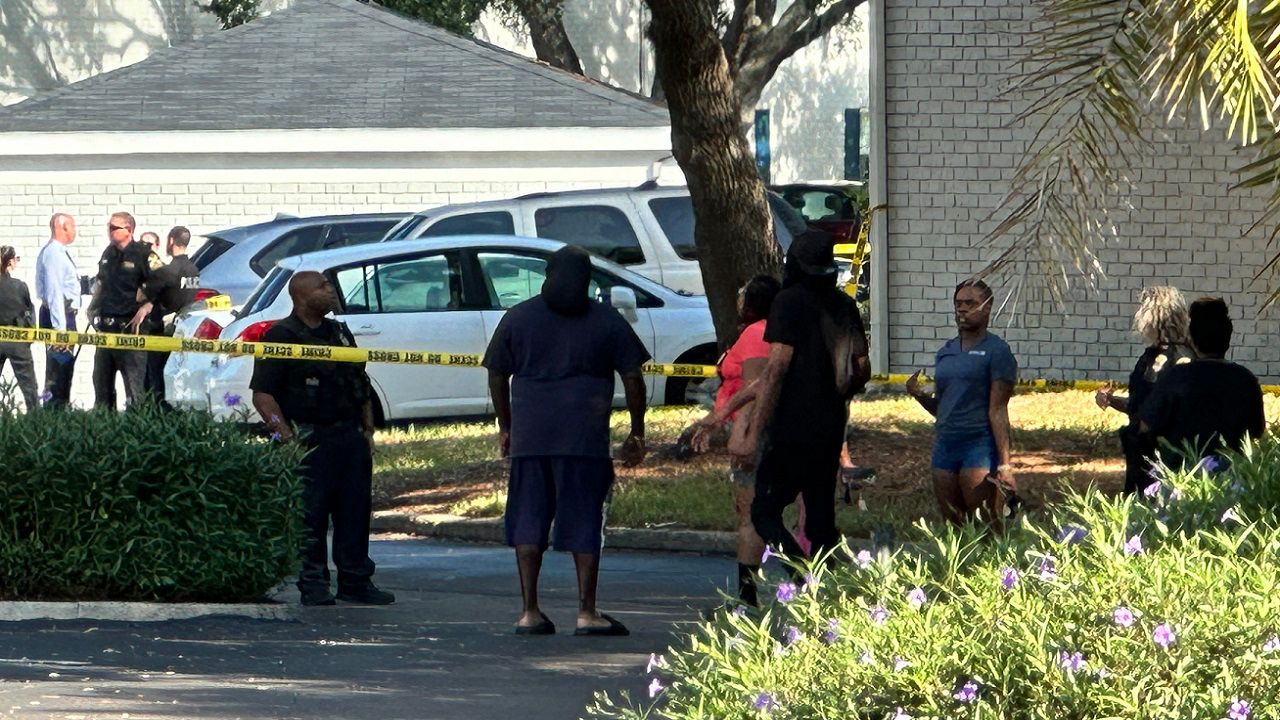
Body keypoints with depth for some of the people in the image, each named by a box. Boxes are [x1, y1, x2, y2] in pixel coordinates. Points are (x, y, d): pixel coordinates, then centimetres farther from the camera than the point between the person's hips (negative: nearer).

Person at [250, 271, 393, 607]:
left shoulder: (340, 334, 18)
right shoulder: (282, 337, -5)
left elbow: (362, 387, 25)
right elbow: (262, 394, -10)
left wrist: (367, 431, 17)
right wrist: (286, 435, -17)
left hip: (349, 437, 7)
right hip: (309, 438, -7)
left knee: (355, 509, 6)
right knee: (310, 515, -5)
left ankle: (356, 581, 13)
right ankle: (313, 585, 1)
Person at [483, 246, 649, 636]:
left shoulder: (518, 317, 8)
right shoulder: (607, 320, 4)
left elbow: (497, 376, 11)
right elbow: (632, 377, 4)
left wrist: (505, 427, 22)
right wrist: (637, 433, 12)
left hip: (529, 437, 2)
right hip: (585, 438, -2)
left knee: (529, 521, 6)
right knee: (584, 523, 2)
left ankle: (530, 612, 4)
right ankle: (587, 613, 0)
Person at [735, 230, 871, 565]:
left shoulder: (790, 301, -9)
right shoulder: (845, 305, 11)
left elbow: (776, 369, -16)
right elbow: (863, 370, 15)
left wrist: (754, 435, -17)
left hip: (793, 430, -7)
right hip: (832, 430, 7)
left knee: (765, 512, -5)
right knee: (821, 517, 13)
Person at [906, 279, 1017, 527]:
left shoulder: (996, 351, -4)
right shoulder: (946, 353, 16)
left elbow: (997, 410, -10)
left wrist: (1005, 463, -15)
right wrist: (919, 395, 2)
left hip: (981, 444, -7)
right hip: (945, 444, 7)